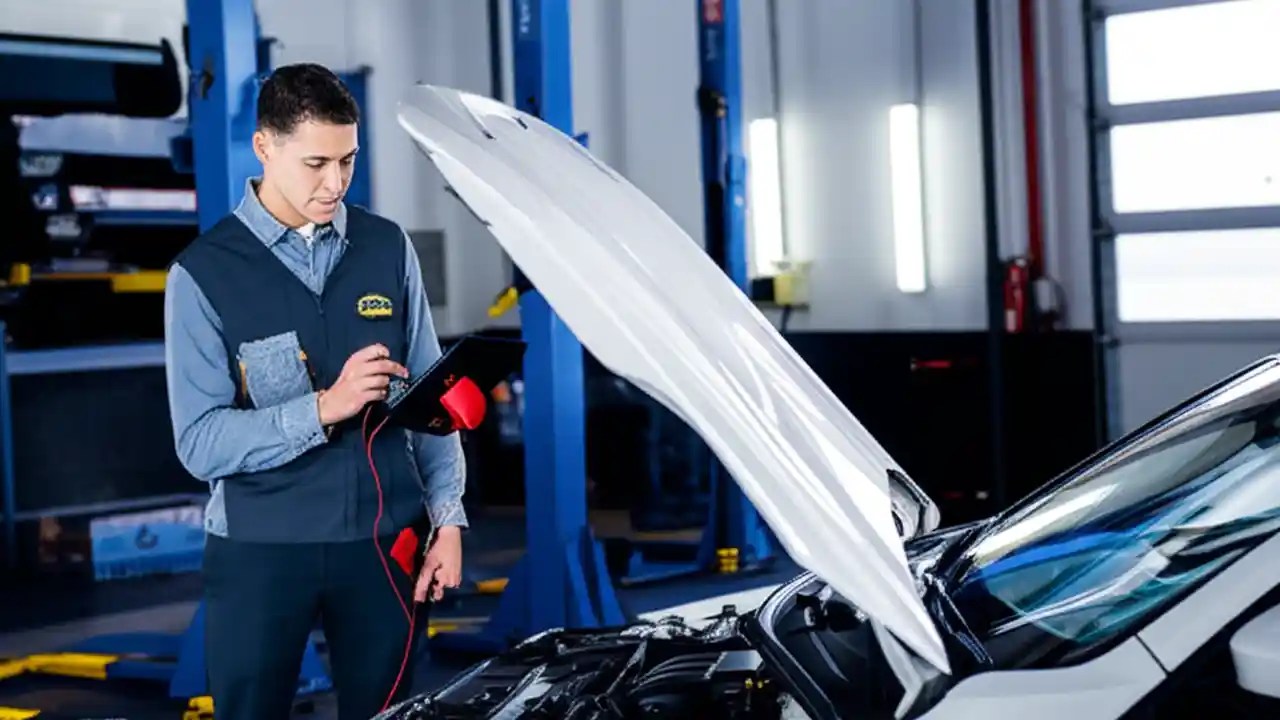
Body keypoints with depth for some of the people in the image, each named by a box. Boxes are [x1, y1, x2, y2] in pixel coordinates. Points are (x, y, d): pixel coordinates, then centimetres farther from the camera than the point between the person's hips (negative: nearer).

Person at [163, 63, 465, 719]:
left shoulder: (388, 248, 4)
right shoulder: (203, 273, -7)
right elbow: (199, 442, -13)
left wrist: (447, 518, 2)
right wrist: (324, 408, -23)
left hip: (383, 542, 3)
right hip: (260, 549, -2)